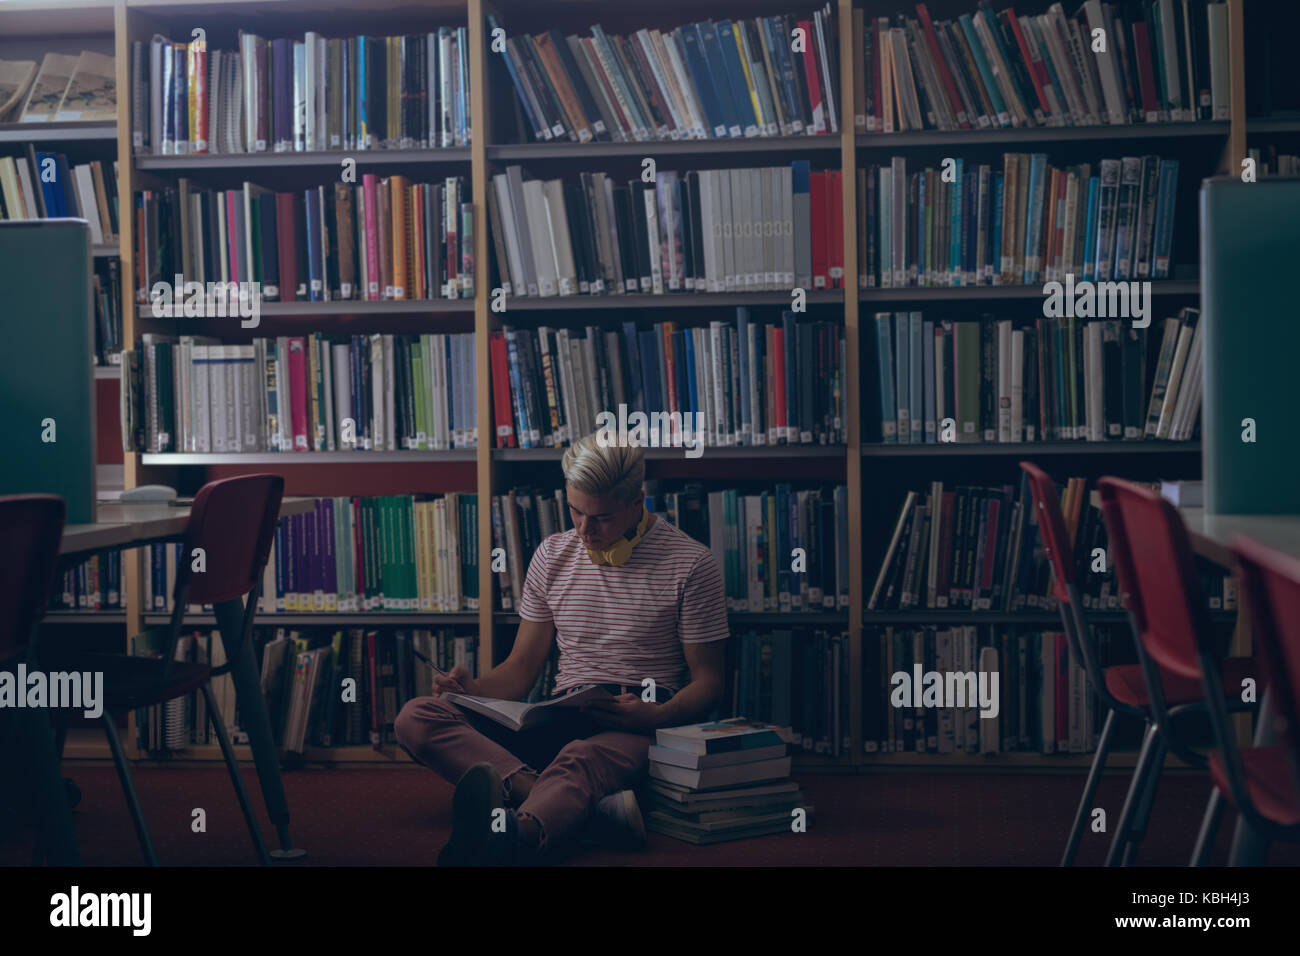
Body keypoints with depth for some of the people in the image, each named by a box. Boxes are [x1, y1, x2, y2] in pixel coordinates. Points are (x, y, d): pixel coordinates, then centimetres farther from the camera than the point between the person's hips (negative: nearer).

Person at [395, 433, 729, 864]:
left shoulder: (690, 563, 2)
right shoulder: (552, 555, 15)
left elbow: (707, 683, 3)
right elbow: (522, 666, 19)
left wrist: (654, 716, -19)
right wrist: (475, 689, -4)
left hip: (641, 727, -5)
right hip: (561, 720, 5)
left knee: (580, 758, -43)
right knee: (417, 717, -20)